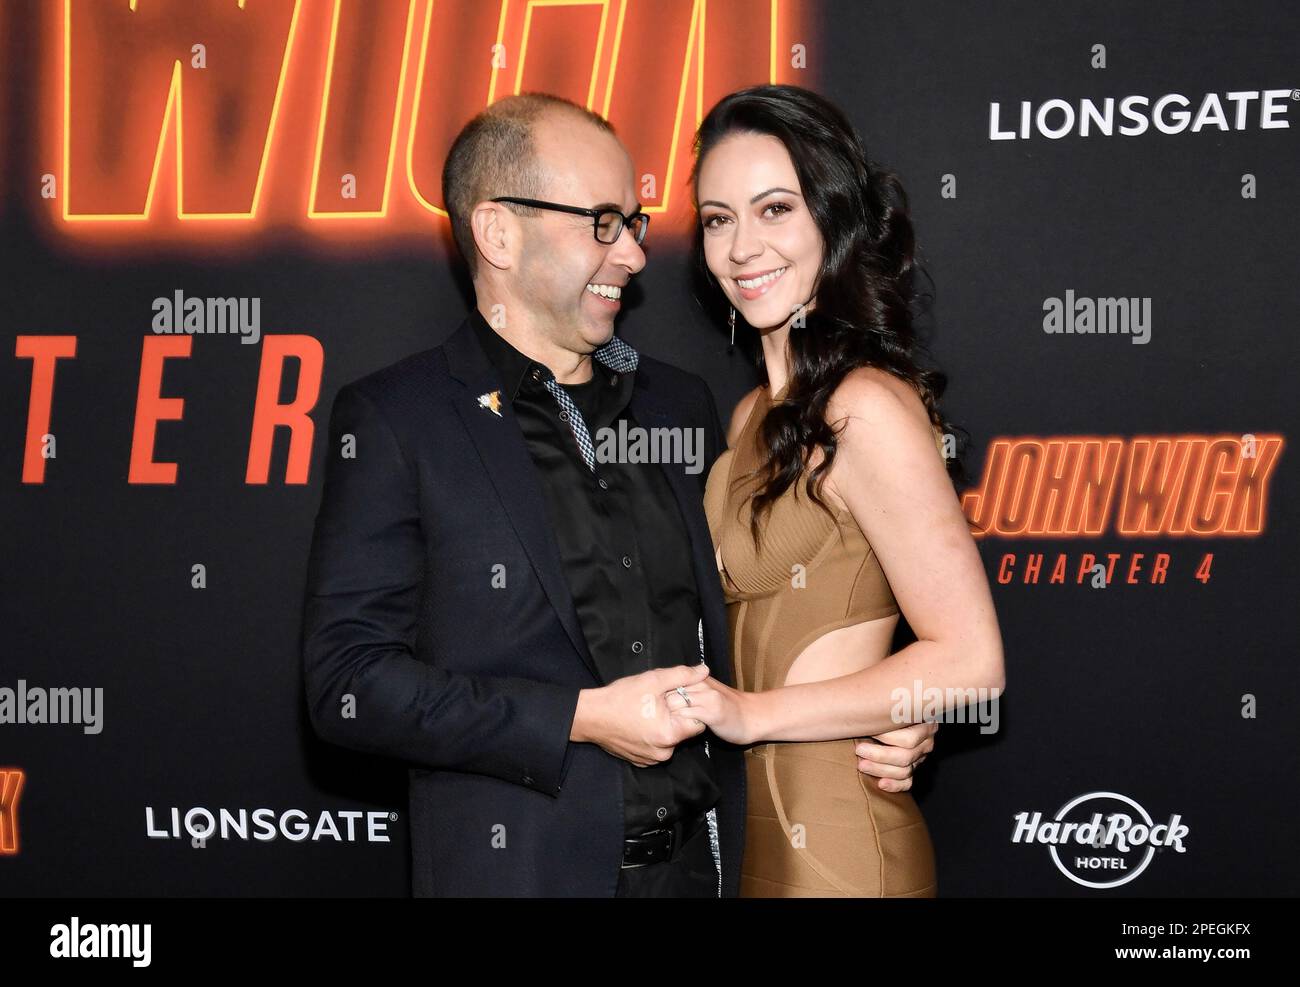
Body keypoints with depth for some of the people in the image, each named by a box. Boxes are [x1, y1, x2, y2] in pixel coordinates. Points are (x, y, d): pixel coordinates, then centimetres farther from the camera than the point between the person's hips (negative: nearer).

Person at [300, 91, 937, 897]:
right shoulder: (395, 418, -7)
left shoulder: (680, 402, 9)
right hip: (524, 867, -5)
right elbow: (348, 680, -14)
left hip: (703, 859, 5)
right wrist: (582, 718, -18)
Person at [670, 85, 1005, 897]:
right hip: (753, 824, 8)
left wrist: (752, 713, -18)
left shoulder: (869, 407, -16)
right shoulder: (754, 415, 9)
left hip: (834, 840, -8)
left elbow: (971, 661, -20)